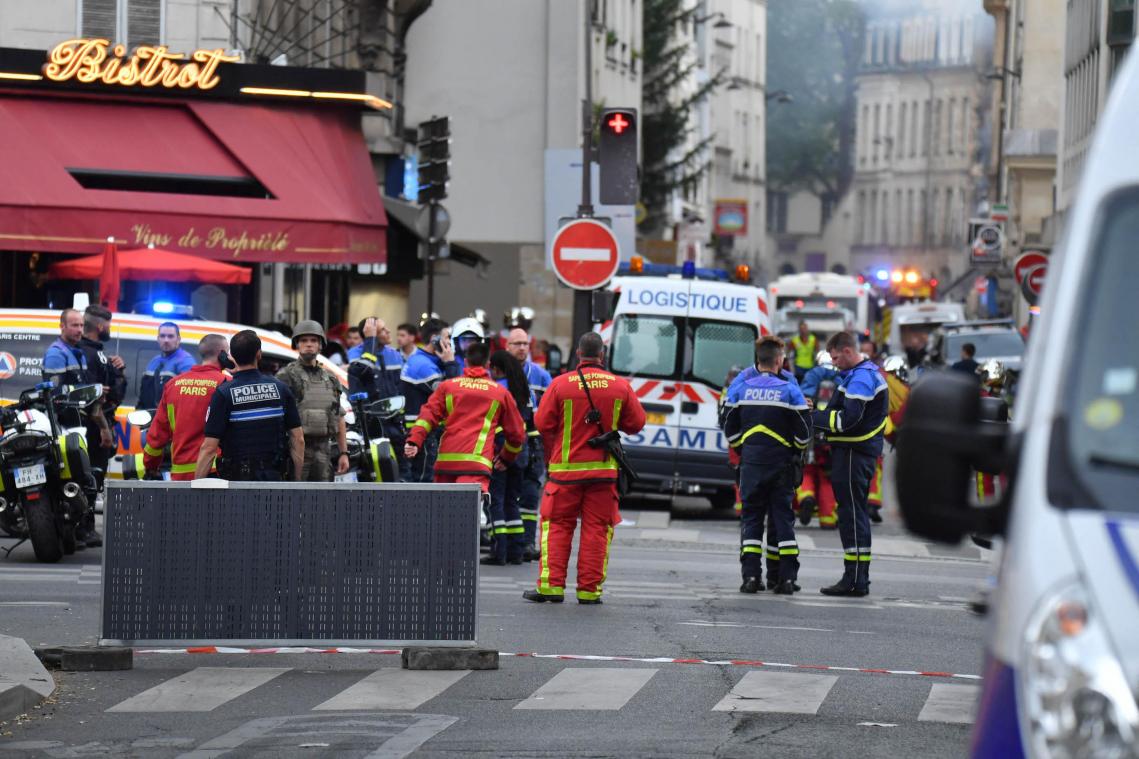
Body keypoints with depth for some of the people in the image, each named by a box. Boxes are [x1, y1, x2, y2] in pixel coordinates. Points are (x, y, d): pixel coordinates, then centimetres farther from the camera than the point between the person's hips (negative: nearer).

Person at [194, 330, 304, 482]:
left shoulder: (223, 393, -8)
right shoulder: (280, 388, 2)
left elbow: (209, 447, -12)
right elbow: (298, 439, 2)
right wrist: (297, 481, 12)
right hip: (273, 479, 3)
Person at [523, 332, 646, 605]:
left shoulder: (560, 384, -7)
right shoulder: (620, 387, -2)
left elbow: (542, 424, -5)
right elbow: (636, 423, 4)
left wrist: (550, 453, 12)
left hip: (565, 469, -1)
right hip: (604, 470, 1)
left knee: (557, 527, 7)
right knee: (596, 529, 6)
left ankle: (551, 585, 2)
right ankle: (589, 590, 4)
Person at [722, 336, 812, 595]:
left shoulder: (740, 389, 1)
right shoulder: (790, 391, -6)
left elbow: (730, 428, 6)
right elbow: (804, 430, -5)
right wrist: (796, 453, 14)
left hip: (751, 463, 1)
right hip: (781, 464, -1)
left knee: (751, 517, 6)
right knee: (782, 517, 6)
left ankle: (751, 575, -4)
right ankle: (785, 577, 3)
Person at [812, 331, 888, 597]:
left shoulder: (860, 379, -15)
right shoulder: (867, 374, 19)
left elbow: (847, 419, -23)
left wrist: (813, 416, -14)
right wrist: (818, 411, 6)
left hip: (854, 453, -11)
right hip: (859, 452, 11)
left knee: (852, 513, -9)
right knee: (856, 513, 13)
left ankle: (854, 578, -9)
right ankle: (860, 578, 18)